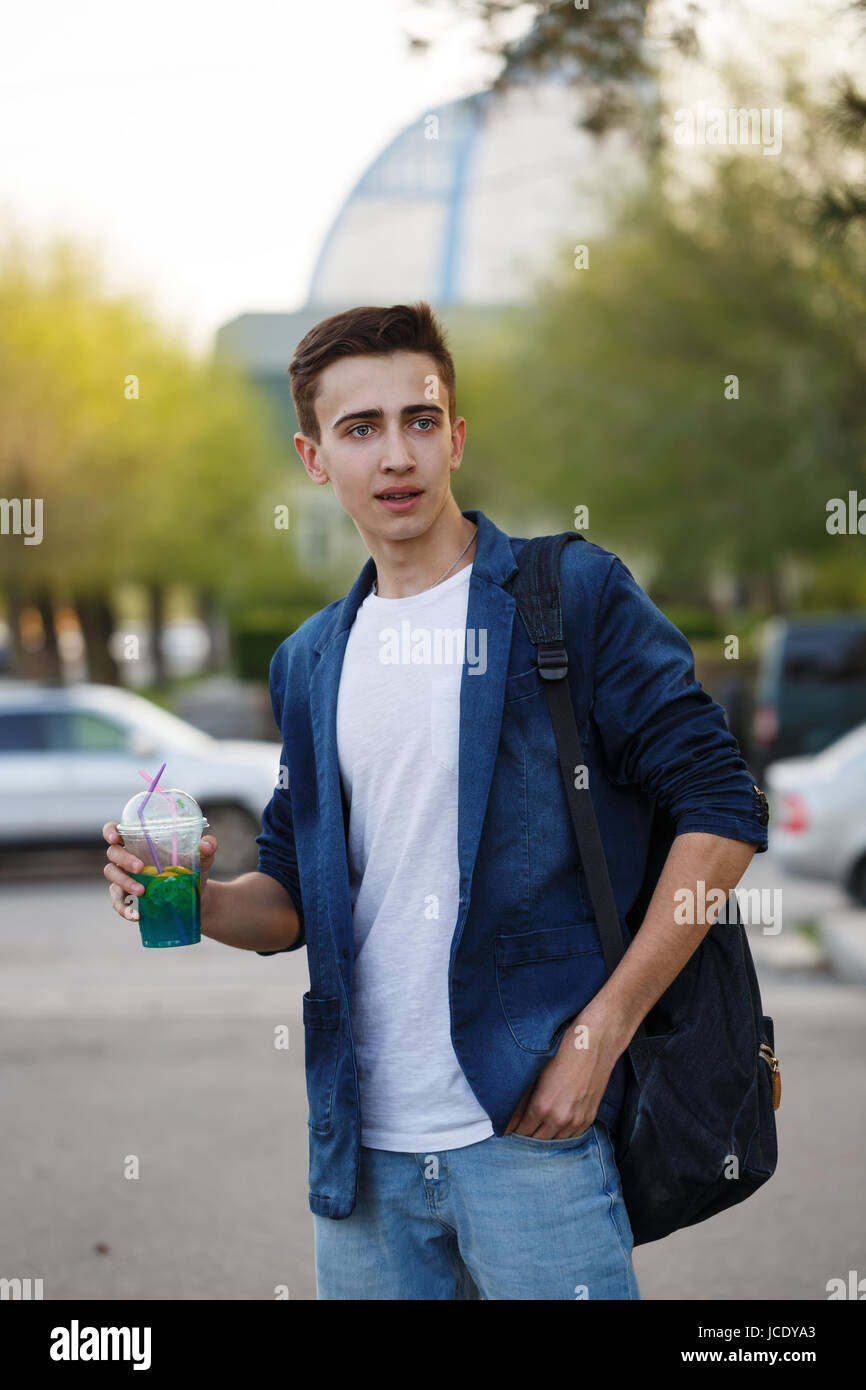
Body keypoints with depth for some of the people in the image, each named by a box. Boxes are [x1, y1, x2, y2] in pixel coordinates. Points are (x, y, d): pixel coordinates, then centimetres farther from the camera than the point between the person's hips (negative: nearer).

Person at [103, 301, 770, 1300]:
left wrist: (600, 1032, -13)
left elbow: (721, 809, -8)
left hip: (529, 1126, -5)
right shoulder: (310, 662, 13)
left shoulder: (572, 595, -3)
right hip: (361, 1144, 5)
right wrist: (199, 899, -5)